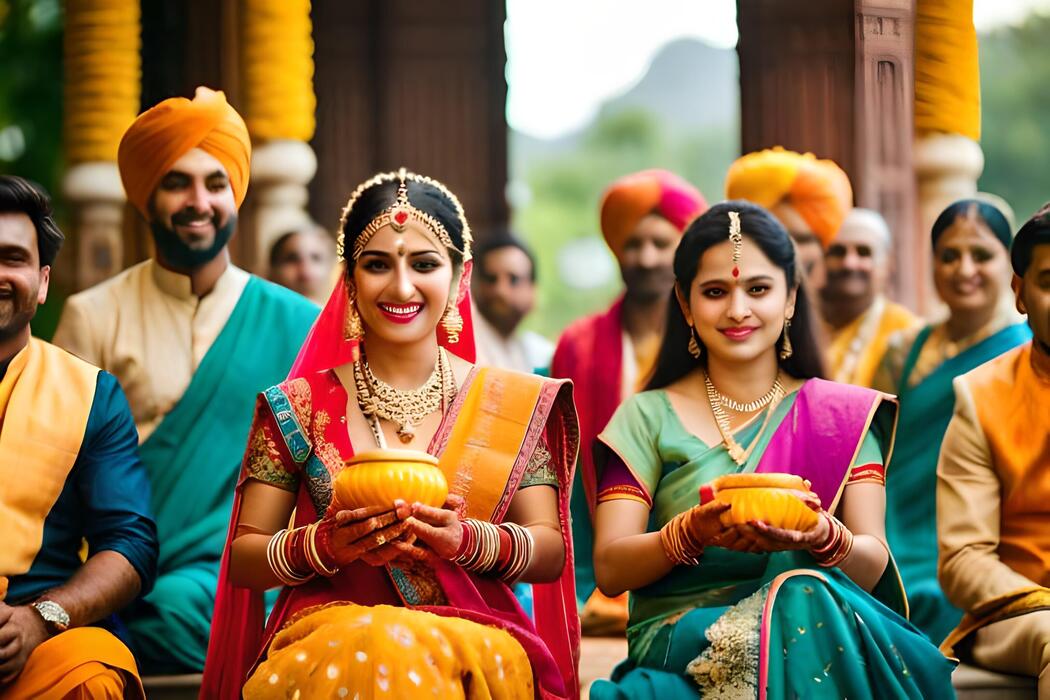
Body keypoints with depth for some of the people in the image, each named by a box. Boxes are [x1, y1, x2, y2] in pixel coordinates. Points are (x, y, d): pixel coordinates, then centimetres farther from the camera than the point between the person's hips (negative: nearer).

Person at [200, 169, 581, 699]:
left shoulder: (515, 406, 12)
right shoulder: (298, 408, 10)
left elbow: (552, 554, 8)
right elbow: (243, 559, 9)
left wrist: (467, 541, -13)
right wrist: (326, 545, -13)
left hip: (474, 636, 0)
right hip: (325, 633, 0)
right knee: (370, 650, -38)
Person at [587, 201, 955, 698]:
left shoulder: (845, 416, 13)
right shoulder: (648, 417, 9)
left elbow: (872, 568, 3)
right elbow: (610, 572, 1)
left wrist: (824, 537, -21)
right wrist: (694, 532, -19)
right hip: (680, 635, -2)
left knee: (809, 598, -34)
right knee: (800, 604, -34)